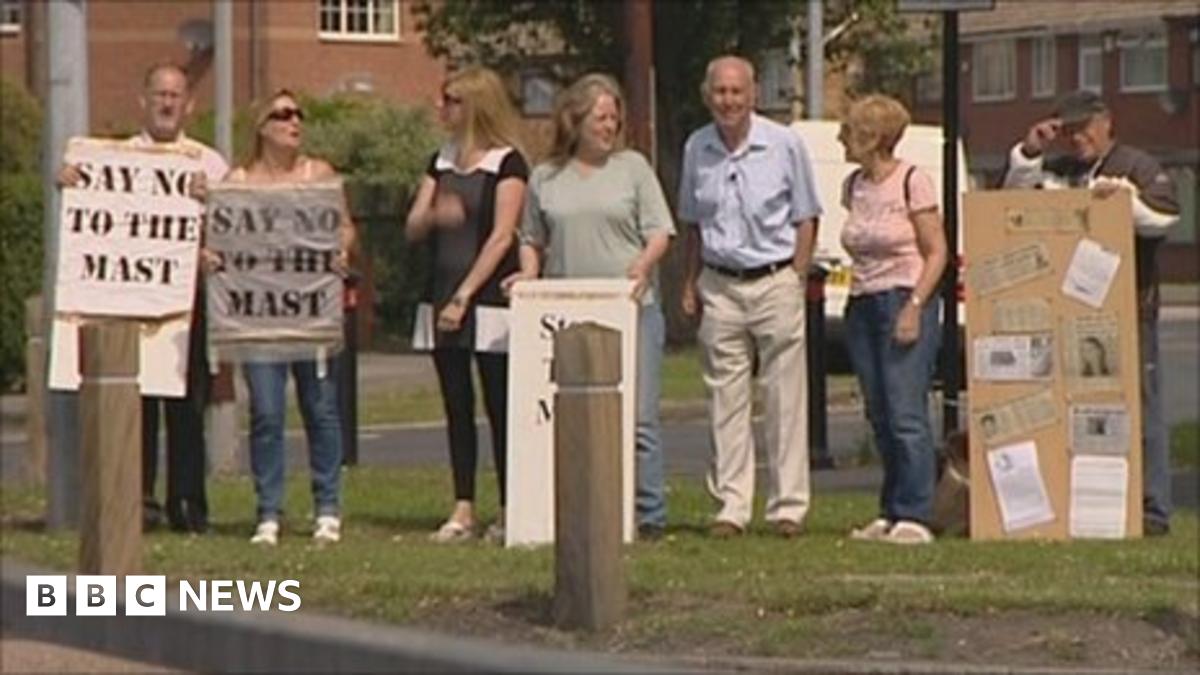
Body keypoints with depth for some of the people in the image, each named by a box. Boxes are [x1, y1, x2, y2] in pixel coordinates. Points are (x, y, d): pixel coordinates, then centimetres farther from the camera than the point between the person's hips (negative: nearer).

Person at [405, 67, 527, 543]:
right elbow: (412, 229, 11)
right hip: (442, 297, 6)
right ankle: (463, 510, 9)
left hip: (489, 300, -6)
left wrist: (465, 296, -16)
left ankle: (509, 511, 1)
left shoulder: (507, 163, -5)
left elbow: (501, 236, -11)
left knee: (500, 407, -3)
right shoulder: (442, 161, 14)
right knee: (457, 406, 6)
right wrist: (435, 215, -13)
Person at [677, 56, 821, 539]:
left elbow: (805, 219, 3)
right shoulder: (696, 149, 7)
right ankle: (731, 506, 6)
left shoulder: (784, 145, -3)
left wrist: (796, 281, -4)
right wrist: (690, 284, 10)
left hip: (775, 281, -3)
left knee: (785, 400, -1)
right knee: (725, 400, 2)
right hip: (720, 285, 3)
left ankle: (788, 506, 3)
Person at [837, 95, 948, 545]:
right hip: (862, 305, 7)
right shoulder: (853, 187, 13)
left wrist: (914, 306, -16)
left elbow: (936, 252, -8)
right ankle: (891, 514, 9)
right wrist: (856, 298, 11)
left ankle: (914, 517, -10)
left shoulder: (912, 182, -7)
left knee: (906, 415, -11)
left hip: (904, 301, -7)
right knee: (879, 418, 5)